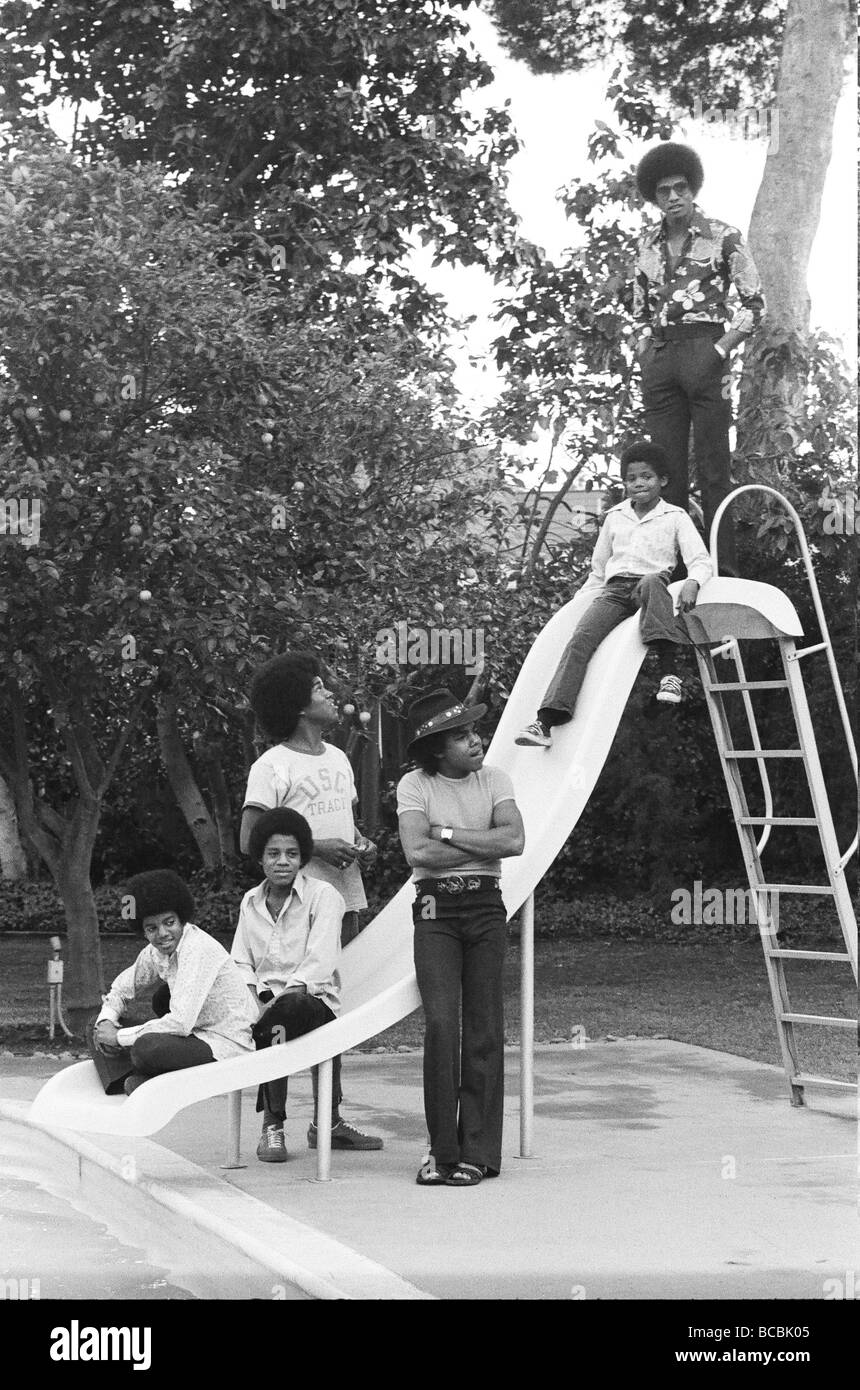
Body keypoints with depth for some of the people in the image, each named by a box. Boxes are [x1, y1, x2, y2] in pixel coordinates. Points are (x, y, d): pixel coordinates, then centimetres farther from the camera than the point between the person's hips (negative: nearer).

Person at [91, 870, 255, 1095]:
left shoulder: (198, 948, -21)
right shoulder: (155, 952, 5)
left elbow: (180, 1023, -28)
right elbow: (121, 990, 20)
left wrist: (120, 1036, -19)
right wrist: (106, 1022, -3)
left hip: (225, 1045, -9)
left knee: (146, 1047, -34)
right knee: (98, 1029, 3)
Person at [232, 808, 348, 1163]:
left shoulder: (323, 896, -2)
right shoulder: (251, 901, 16)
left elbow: (319, 965, -13)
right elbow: (240, 963, 12)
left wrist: (276, 1003, -24)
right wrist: (254, 1000, -10)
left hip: (314, 999, -5)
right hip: (266, 1002, 5)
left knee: (289, 1007, -39)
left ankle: (272, 1123, -22)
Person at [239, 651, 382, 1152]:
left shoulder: (338, 758, 16)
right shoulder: (272, 767, -8)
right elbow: (249, 841, -13)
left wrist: (362, 843, 4)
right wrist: (318, 848, -18)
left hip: (344, 897, 8)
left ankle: (330, 1119, 18)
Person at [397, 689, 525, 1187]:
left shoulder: (494, 779, 8)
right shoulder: (414, 785, 0)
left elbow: (515, 840, -6)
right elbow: (417, 851, -14)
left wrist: (449, 834, -10)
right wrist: (483, 845, -7)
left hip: (486, 907, 2)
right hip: (436, 909, -2)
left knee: (484, 1030, 0)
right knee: (441, 1023, -13)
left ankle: (476, 1152, 6)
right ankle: (442, 1151, -4)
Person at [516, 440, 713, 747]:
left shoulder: (675, 518, 11)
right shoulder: (614, 518, 23)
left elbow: (701, 561, 1)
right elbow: (598, 571, 30)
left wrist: (692, 583, -22)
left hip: (652, 586, -3)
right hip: (614, 590, 3)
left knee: (651, 581, -41)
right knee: (581, 638, -23)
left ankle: (668, 672, -48)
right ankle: (545, 723, -34)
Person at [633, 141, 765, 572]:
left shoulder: (723, 237, 2)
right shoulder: (648, 244, 16)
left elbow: (754, 302, 0)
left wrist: (721, 350, -9)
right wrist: (644, 355, 10)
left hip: (705, 353, -4)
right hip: (660, 357, 4)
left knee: (713, 468, -7)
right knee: (665, 471, 2)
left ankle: (724, 566, -5)